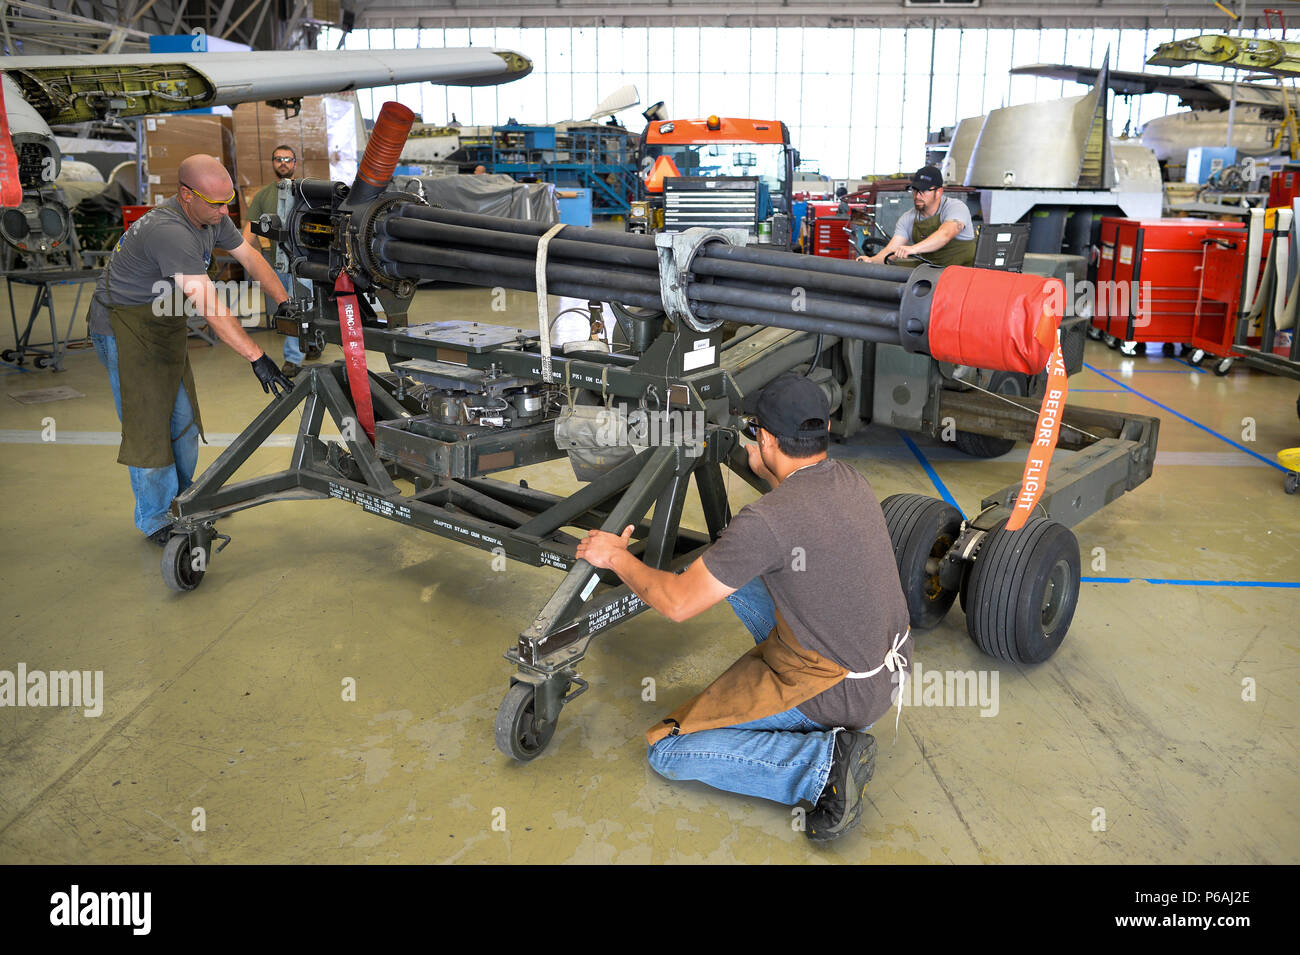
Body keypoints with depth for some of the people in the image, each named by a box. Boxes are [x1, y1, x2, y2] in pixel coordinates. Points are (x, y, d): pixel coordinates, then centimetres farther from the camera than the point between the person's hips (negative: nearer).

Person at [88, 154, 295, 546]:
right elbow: (209, 307, -37)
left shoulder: (211, 217, -5)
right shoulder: (169, 231, -33)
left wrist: (285, 304, 0)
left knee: (182, 413, 13)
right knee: (148, 421, -4)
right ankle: (156, 520, 10)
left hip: (164, 320, 9)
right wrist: (257, 357, -37)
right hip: (124, 325, -9)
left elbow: (249, 256, 8)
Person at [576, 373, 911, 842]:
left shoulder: (766, 520, -27)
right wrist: (765, 471, 28)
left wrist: (617, 557, -2)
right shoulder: (852, 481, -3)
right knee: (731, 570, 17)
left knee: (667, 752, -2)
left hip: (842, 693, -8)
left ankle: (828, 761, -10)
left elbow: (678, 602, -18)